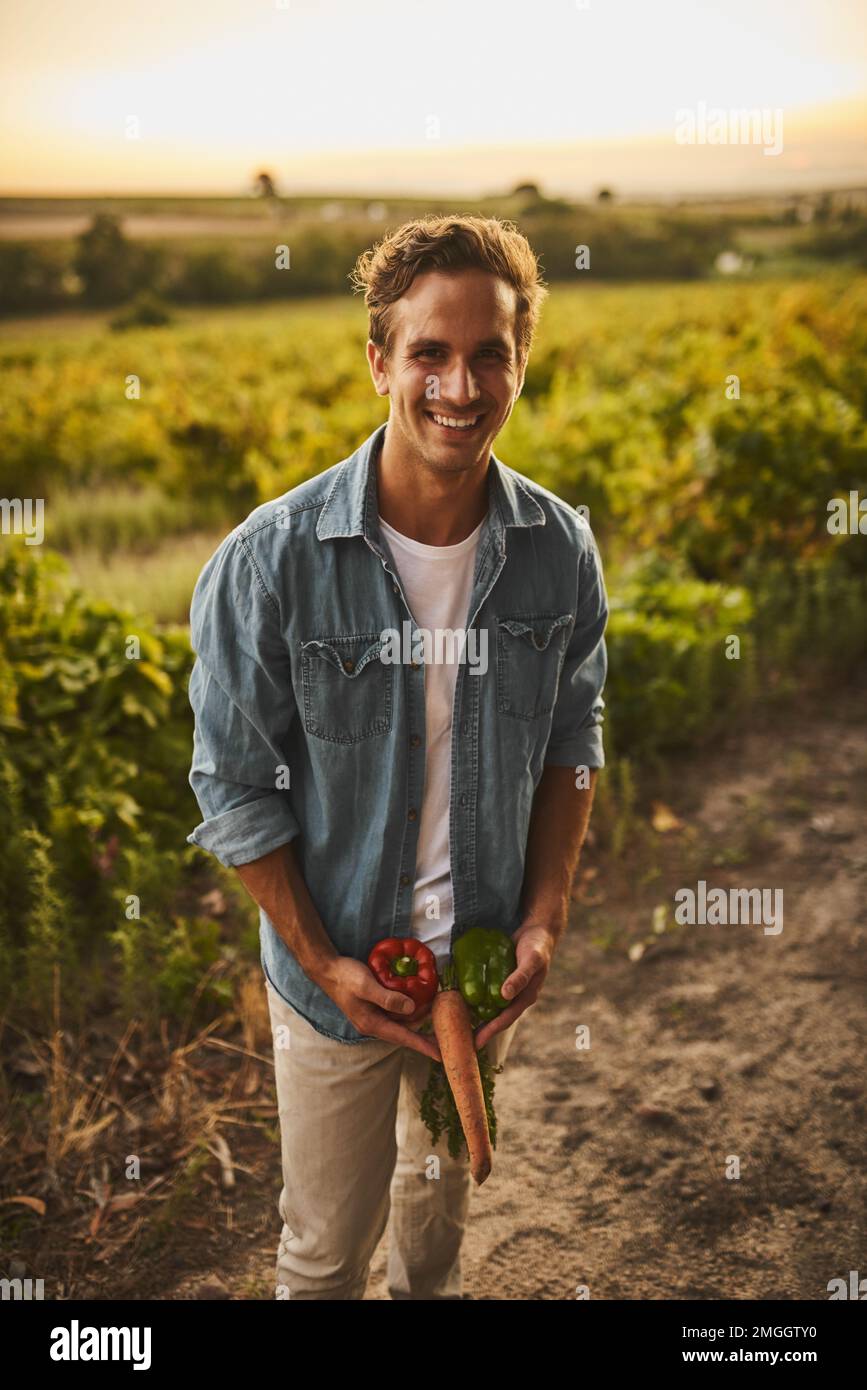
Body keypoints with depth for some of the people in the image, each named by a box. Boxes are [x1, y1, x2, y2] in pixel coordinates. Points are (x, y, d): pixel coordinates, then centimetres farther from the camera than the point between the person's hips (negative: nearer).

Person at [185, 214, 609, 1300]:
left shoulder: (561, 549, -12)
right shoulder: (271, 561, -22)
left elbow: (572, 743, 1)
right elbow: (236, 787, -13)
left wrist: (544, 923, -6)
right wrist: (322, 962, -14)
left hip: (486, 964, 4)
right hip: (338, 969, -3)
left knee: (445, 1182, 29)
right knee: (327, 1243, 16)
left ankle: (430, 1292, 60)